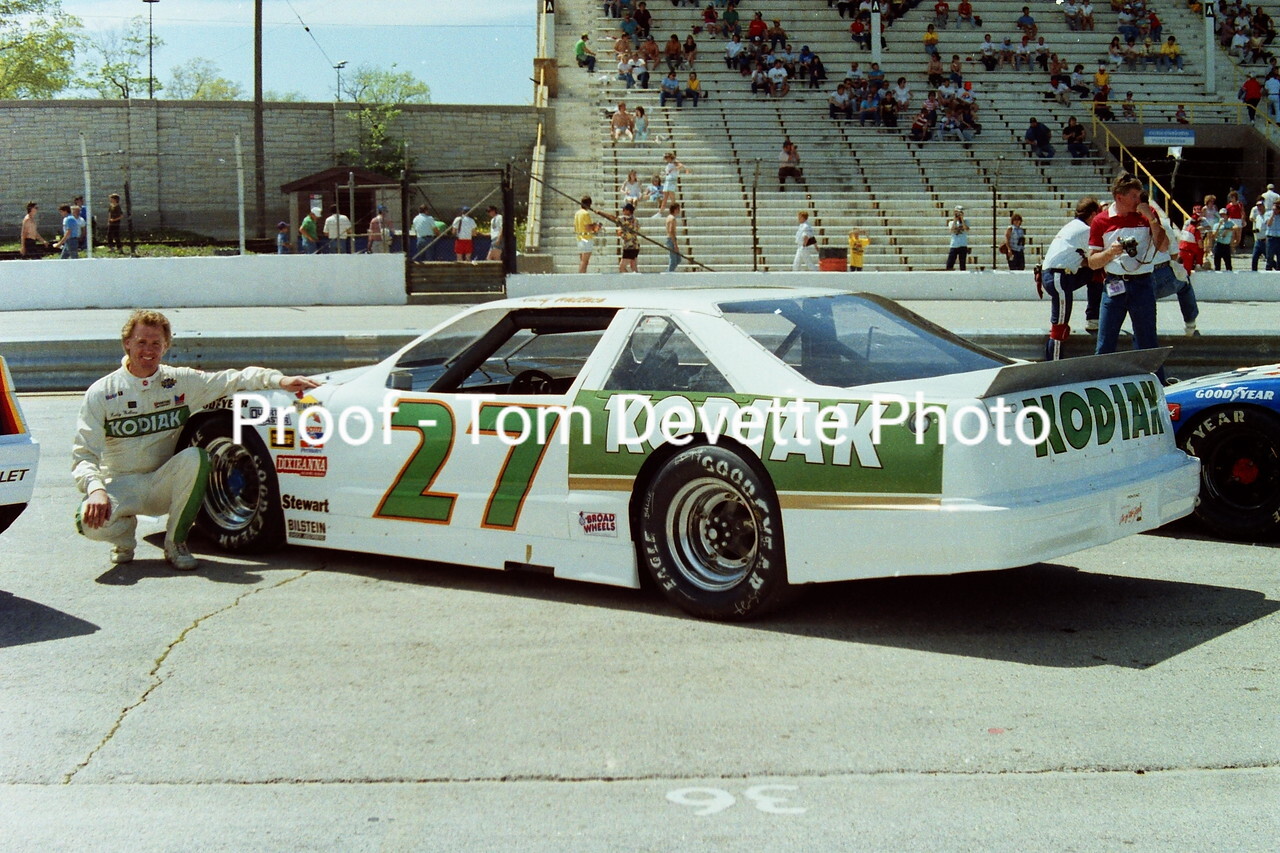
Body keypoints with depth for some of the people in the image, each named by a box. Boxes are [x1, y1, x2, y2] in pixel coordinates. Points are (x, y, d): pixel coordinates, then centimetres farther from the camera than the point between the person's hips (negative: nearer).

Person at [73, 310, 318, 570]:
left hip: (164, 485, 1)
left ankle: (176, 542, -11)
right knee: (91, 521, -34)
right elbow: (84, 455, -7)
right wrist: (95, 489, -28)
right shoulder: (101, 393, -3)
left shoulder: (181, 382, 2)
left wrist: (279, 380, -16)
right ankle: (125, 537, 7)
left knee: (194, 457, -31)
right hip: (121, 487, -1)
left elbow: (235, 379, 3)